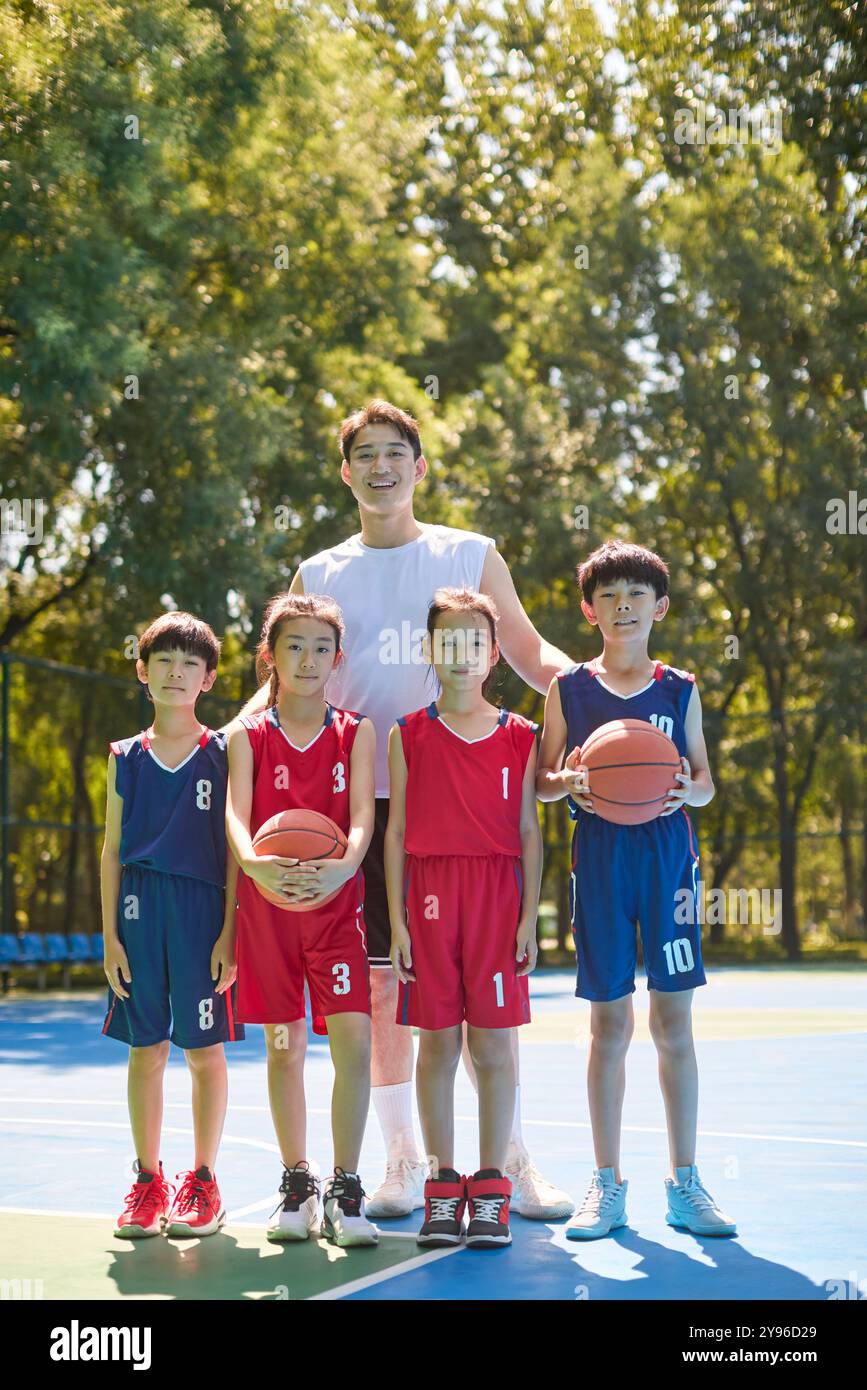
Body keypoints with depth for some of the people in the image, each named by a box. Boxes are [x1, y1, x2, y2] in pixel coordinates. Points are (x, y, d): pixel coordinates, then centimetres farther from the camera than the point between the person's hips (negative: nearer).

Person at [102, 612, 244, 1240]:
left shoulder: (222, 753, 3)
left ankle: (204, 1183, 13)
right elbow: (112, 851, 9)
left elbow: (234, 852, 0)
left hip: (203, 908, -2)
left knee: (205, 1048, 2)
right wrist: (110, 936, 3)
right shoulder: (127, 757, 9)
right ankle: (148, 1182, 16)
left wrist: (229, 932, -7)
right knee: (145, 1048, 6)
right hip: (140, 910, 2)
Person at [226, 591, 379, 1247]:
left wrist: (344, 866, -30)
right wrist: (254, 863, -31)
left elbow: (362, 814, -8)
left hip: (336, 898, -1)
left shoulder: (355, 732, 4)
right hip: (266, 899, 1)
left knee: (354, 1041, -11)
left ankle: (343, 1191, -1)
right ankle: (296, 1183, 22)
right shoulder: (249, 736, 5)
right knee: (283, 1044, 8)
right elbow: (236, 814, -9)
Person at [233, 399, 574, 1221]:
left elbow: (527, 652, 10)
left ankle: (512, 1160, 11)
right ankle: (402, 1163, 16)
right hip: (360, 797, 1)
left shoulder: (470, 556, 8)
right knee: (378, 981, 4)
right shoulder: (318, 575, 11)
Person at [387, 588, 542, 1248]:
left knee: (494, 1044, 1)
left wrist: (530, 917, -1)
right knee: (436, 1043, 3)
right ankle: (443, 1192, 12)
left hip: (497, 895, 0)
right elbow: (396, 831, 6)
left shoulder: (519, 736, 7)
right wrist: (396, 920, 0)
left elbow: (529, 833, 7)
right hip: (428, 894, 0)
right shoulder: (408, 735, 7)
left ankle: (491, 1191, 10)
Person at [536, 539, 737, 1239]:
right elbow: (541, 782, 8)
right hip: (600, 854, 0)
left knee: (673, 1019, 1)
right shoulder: (569, 688, 5)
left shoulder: (680, 690, 7)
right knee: (609, 1020, 2)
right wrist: (568, 782, -14)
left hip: (669, 848, 1)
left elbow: (706, 780, 10)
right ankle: (607, 1185, 12)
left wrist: (687, 789, -12)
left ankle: (684, 1182, 11)